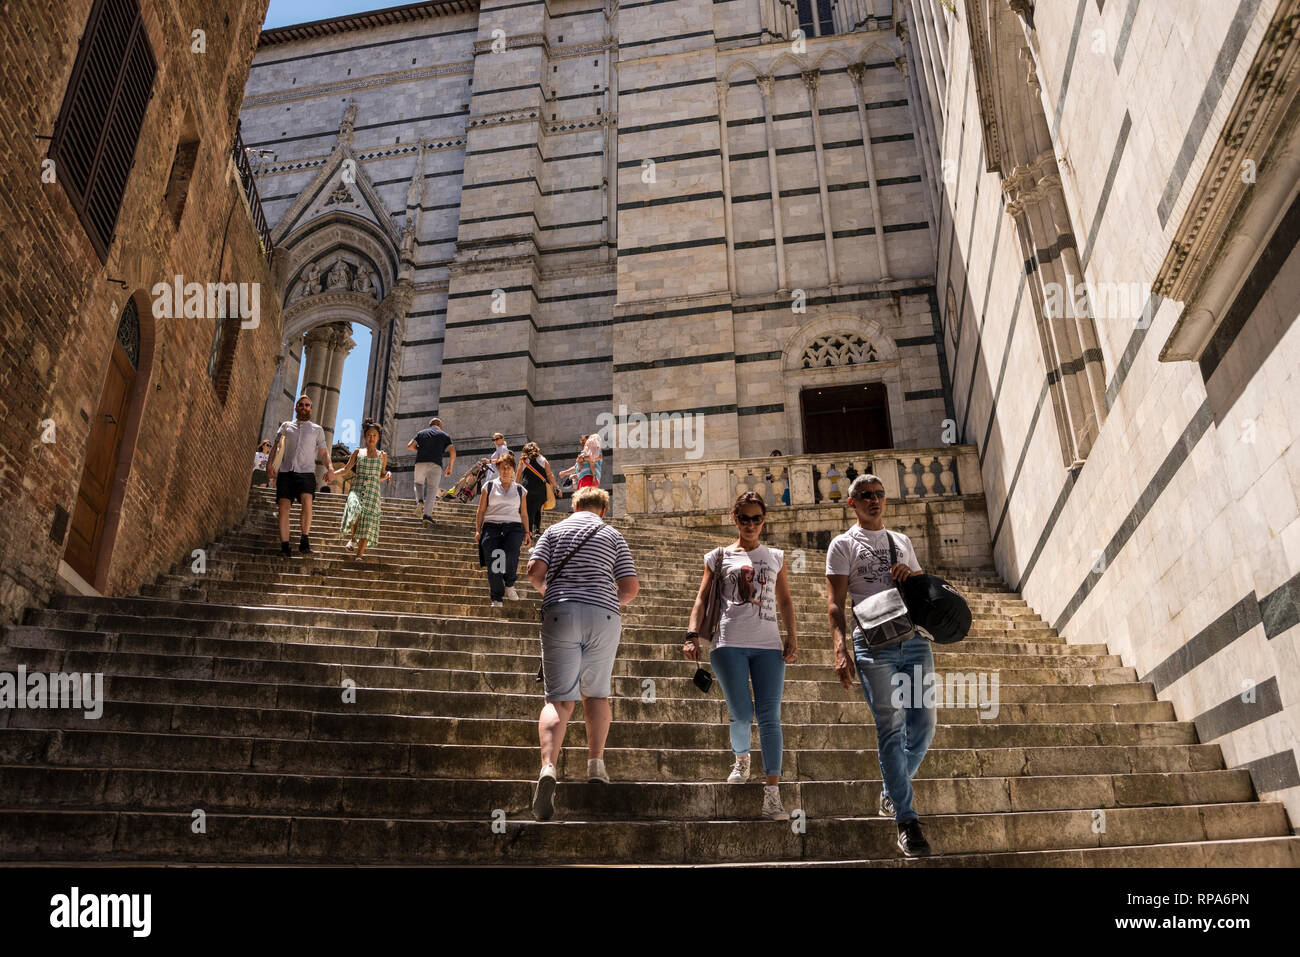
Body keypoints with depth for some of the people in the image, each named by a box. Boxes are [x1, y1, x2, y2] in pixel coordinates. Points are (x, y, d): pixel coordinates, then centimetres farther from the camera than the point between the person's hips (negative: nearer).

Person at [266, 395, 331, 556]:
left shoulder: (317, 429, 18)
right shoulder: (286, 426, 21)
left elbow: (323, 453, 13)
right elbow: (276, 447, 15)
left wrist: (329, 468, -6)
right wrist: (269, 465, -1)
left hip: (306, 472, -2)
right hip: (285, 472, 2)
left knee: (307, 500, -27)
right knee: (284, 507, -8)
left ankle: (305, 539, -20)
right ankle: (284, 546, -7)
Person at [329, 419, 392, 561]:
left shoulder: (383, 456, 13)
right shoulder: (358, 452, 12)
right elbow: (346, 469, 14)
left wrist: (388, 474, -3)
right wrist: (333, 473, -3)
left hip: (373, 492, 1)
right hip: (357, 489, -1)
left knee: (368, 523, -9)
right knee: (355, 512, -30)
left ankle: (359, 555, -3)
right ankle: (352, 537, -2)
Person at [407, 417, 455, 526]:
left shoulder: (421, 433, 20)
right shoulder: (444, 435, 16)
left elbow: (410, 446, 7)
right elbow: (452, 451, 1)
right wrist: (450, 466, 9)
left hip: (420, 462, 2)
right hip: (435, 464, -2)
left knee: (418, 483, 25)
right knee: (432, 488, -1)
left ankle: (419, 500, -2)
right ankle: (427, 514, -13)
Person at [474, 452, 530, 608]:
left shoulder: (519, 490, 17)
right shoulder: (489, 487, 13)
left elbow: (524, 514, 18)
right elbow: (481, 511, 12)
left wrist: (526, 532, 8)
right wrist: (477, 530, 3)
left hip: (513, 527, 0)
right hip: (492, 526, 0)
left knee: (511, 552, -29)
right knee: (492, 562, -12)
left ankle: (509, 585, -7)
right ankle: (496, 598, -1)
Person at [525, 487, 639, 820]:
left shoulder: (555, 530, 14)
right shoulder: (613, 536, 14)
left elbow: (534, 571, 0)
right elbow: (631, 587, 6)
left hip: (561, 614, 0)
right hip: (604, 617, 1)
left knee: (559, 698, -2)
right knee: (596, 692, 18)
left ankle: (548, 768, -23)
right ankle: (596, 764, 6)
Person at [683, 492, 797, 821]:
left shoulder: (776, 557, 18)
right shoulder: (720, 557, 12)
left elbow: (785, 600, 20)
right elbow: (702, 598, 9)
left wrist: (791, 635, 7)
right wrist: (692, 636, -3)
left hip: (769, 644, 2)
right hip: (730, 643, -1)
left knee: (770, 716, -7)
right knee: (742, 715, -7)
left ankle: (772, 796, -8)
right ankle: (741, 759, 27)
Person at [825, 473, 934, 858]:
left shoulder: (902, 541, 21)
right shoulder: (843, 545, 7)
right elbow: (836, 602, -2)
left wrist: (911, 577, 2)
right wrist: (840, 649, -15)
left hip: (914, 638, 5)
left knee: (923, 723, 2)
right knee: (891, 726, -8)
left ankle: (893, 790, 25)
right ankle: (906, 819, -2)